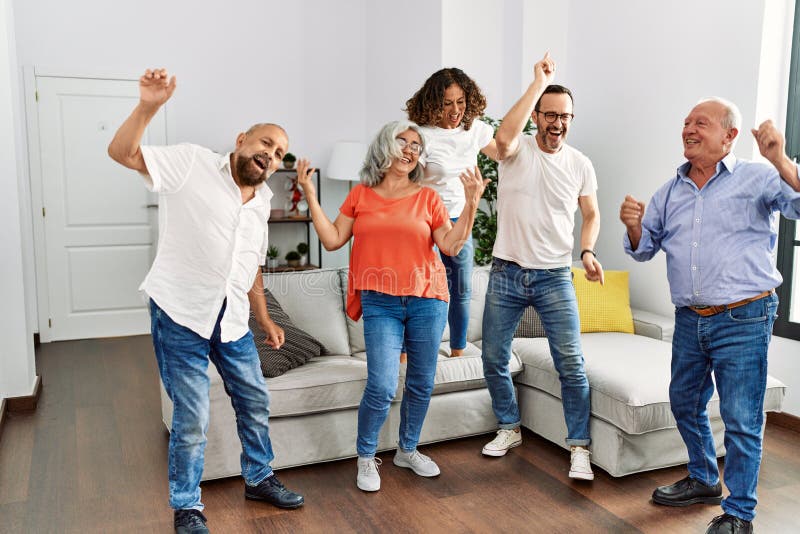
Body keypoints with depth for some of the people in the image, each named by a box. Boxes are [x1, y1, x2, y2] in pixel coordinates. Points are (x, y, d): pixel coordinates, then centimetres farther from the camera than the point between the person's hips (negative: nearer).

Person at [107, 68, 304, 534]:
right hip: (180, 316, -6)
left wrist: (265, 319, 18)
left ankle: (259, 478, 38)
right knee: (192, 420, 0)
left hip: (232, 320, 6)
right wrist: (148, 107, -32)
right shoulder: (193, 163, -7)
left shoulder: (262, 201, 12)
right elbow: (122, 153, -17)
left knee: (255, 401, 15)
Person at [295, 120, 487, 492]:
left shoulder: (427, 197, 7)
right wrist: (310, 195, 3)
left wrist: (471, 203, -6)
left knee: (421, 384, 10)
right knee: (382, 387, -11)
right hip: (380, 303, -2)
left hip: (426, 301, 2)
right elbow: (332, 239, 6)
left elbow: (451, 245, 1)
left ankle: (408, 450, 32)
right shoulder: (361, 195, 8)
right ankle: (366, 458, 13)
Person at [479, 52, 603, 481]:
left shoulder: (580, 164, 2)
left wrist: (587, 252, -7)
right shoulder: (518, 150, -5)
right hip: (506, 274, 0)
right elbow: (503, 138, -31)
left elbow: (591, 214, 13)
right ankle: (509, 428, 31)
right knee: (493, 359, 10)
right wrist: (538, 83, -26)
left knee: (571, 364, -4)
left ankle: (579, 447, 10)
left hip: (554, 277, 0)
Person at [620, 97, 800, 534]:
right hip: (689, 321, 6)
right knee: (685, 404, 18)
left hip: (743, 321, -6)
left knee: (741, 421, 0)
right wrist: (633, 225, -7)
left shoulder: (757, 179, -4)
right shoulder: (670, 192, 11)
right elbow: (644, 249, 14)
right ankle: (704, 481, 40)